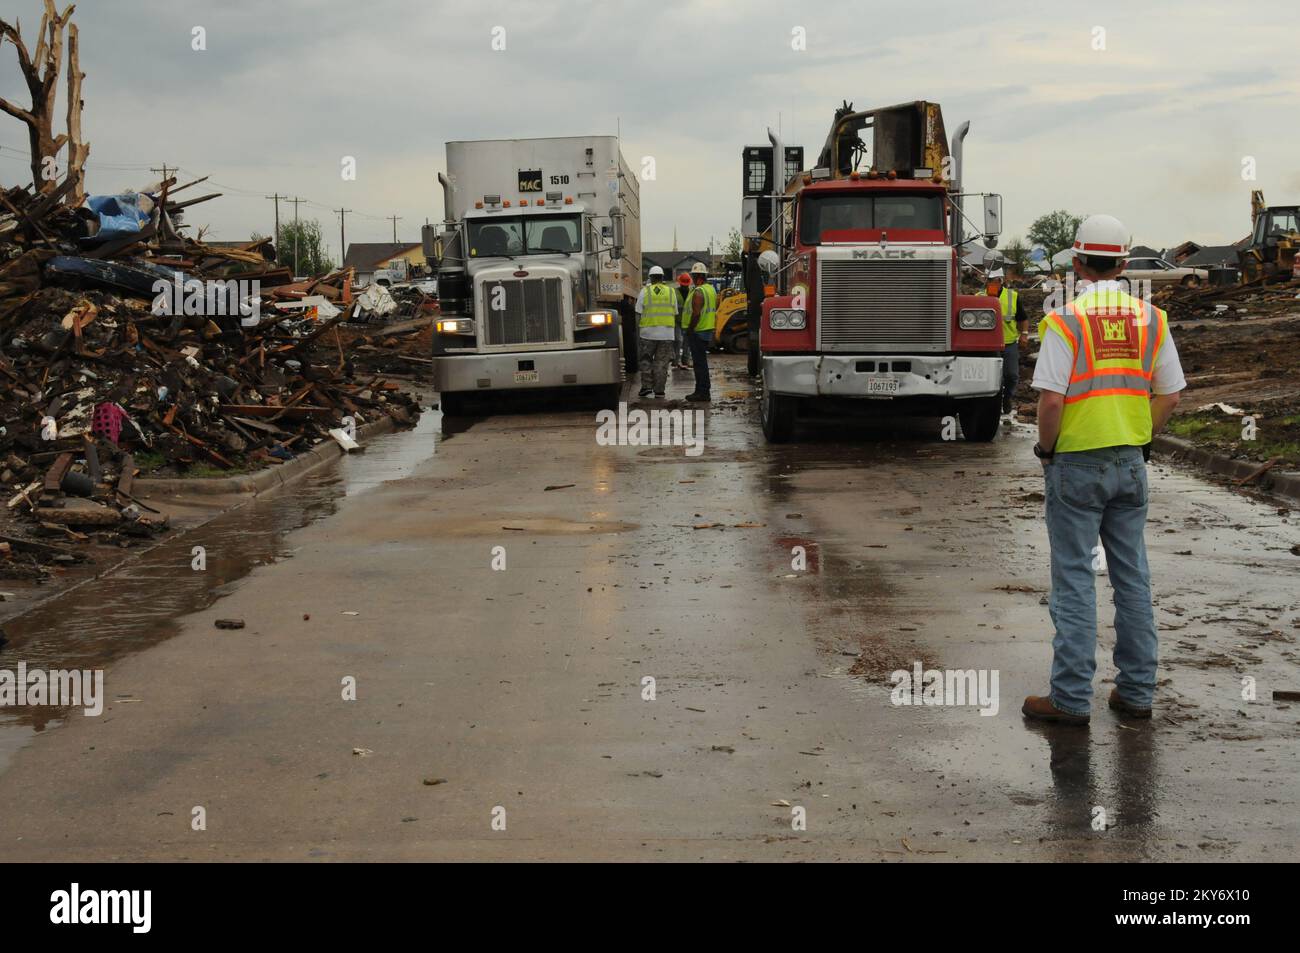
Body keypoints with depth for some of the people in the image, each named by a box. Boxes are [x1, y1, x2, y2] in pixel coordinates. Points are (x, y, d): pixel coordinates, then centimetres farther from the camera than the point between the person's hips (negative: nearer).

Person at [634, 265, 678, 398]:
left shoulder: (645, 291, -2)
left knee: (646, 360, 11)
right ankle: (659, 390, 5)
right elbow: (675, 314, 9)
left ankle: (647, 386, 2)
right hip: (666, 334, 2)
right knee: (661, 362, 5)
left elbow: (638, 314, -3)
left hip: (648, 332, -2)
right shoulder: (671, 292, 6)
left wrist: (637, 332, 4)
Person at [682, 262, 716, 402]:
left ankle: (702, 393, -6)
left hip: (697, 332, -10)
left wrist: (689, 330, -16)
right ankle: (701, 391, 21)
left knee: (699, 363, -7)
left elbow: (696, 314, -24)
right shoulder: (711, 289, 13)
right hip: (708, 330, 10)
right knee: (702, 362, 16)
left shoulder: (698, 292, -18)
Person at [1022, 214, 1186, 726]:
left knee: (1074, 579, 0)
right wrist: (1138, 441, 14)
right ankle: (1136, 691, 18)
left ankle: (1071, 697, 3)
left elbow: (1051, 400, -18)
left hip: (1076, 464, -5)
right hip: (1130, 463, 5)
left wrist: (1046, 450, -3)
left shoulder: (1065, 320, -13)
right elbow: (1169, 396, 5)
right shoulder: (1151, 319, 4)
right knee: (1132, 576, 12)